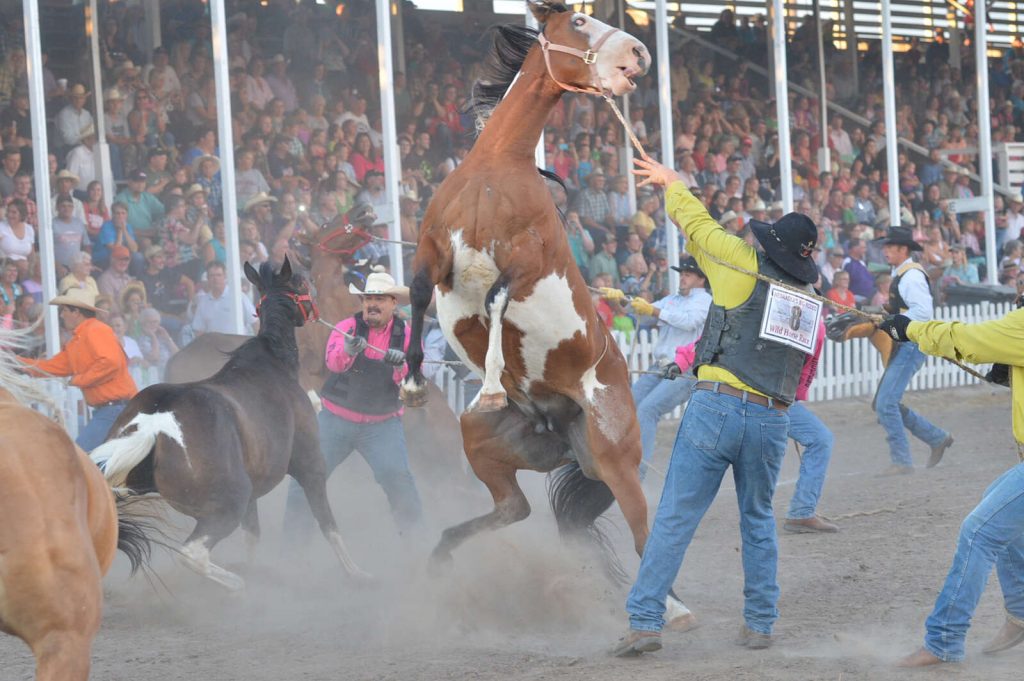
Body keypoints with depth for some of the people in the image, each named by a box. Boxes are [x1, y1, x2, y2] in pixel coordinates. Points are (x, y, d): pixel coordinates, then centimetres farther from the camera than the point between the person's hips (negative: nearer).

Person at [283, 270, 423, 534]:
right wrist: (348, 350, -47)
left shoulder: (407, 335, -2)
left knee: (397, 474, -17)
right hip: (336, 419, 1)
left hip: (382, 424, -1)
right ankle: (293, 526, 18)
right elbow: (333, 361, -25)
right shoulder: (348, 327, -6)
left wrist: (401, 366, -34)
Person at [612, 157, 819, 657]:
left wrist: (671, 184, 30)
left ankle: (645, 621, -6)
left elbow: (695, 223, 11)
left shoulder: (743, 265, 0)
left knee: (675, 519, -3)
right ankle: (760, 625, 18)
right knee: (758, 521, 20)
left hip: (718, 406, -4)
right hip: (773, 419, 4)